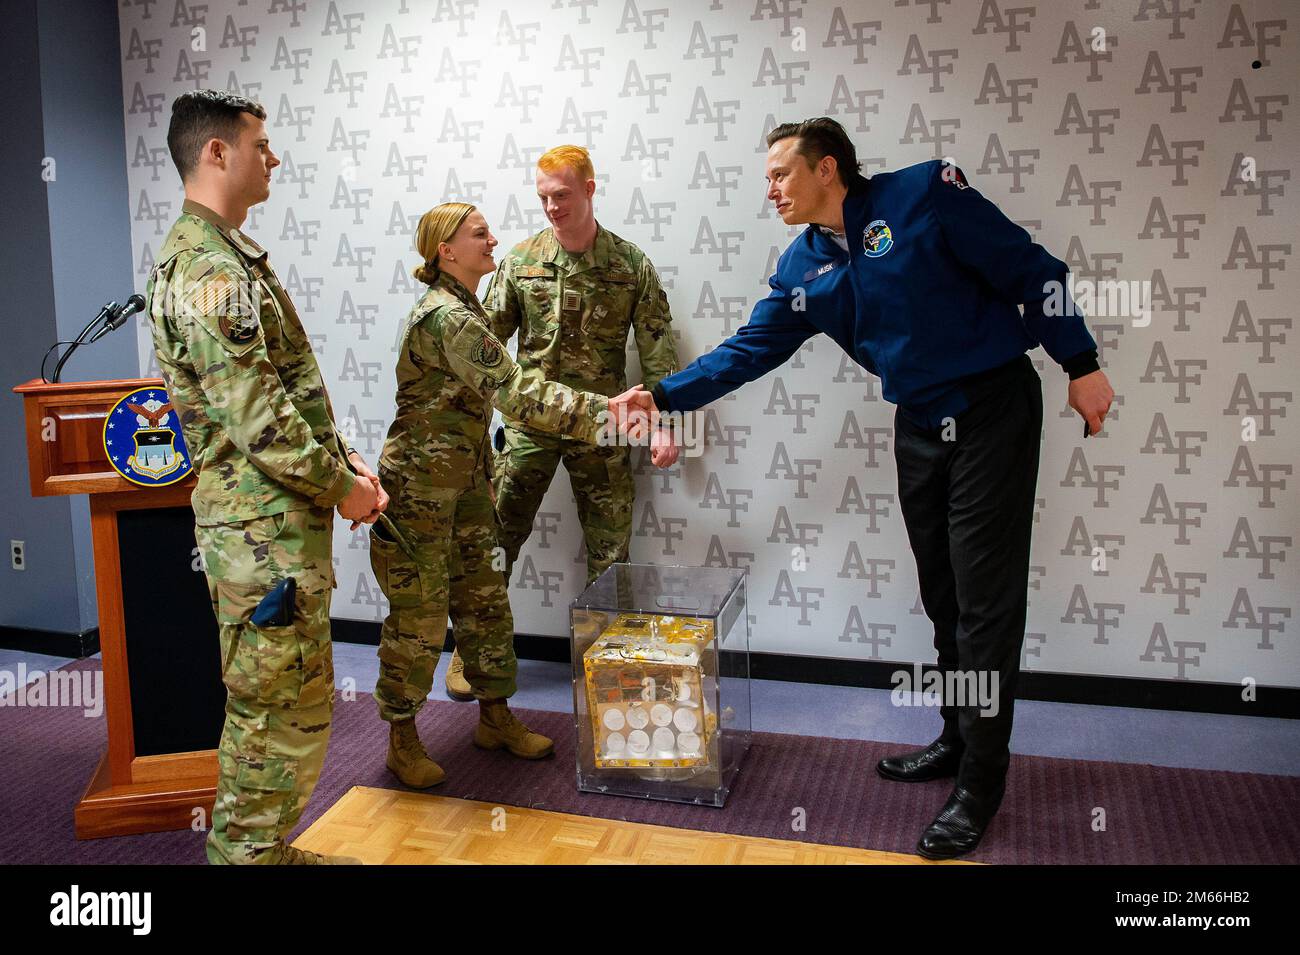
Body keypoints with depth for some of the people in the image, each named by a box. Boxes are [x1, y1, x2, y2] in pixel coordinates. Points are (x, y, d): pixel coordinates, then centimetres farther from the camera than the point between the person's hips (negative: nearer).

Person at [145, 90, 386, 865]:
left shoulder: (226, 254, 16)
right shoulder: (210, 270, -18)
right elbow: (258, 419, -23)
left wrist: (344, 461, 11)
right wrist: (339, 486, -11)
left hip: (282, 519, 11)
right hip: (265, 529, -11)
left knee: (297, 698, 19)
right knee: (277, 712, 1)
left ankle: (266, 850, 33)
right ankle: (250, 851, 16)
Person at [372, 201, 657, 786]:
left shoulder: (463, 310, 13)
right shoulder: (447, 316, -20)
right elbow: (515, 392, -28)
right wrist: (605, 409, -29)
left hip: (464, 481, 10)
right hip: (419, 485, -10)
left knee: (484, 600, 13)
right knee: (420, 616, 0)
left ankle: (495, 718, 26)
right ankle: (402, 739, 16)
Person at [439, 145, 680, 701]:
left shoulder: (631, 265, -2)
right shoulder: (521, 260, 1)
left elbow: (657, 351, -1)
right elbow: (488, 337, 4)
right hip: (530, 420, 1)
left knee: (609, 550, 6)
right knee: (496, 534, 4)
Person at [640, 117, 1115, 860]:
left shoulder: (923, 195, -13)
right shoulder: (803, 269, 4)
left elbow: (1029, 270, -10)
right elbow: (749, 350, 6)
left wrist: (1082, 364, -10)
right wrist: (665, 396, -1)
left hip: (994, 409, -6)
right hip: (921, 427, 6)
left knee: (985, 600, -3)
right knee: (943, 598, 13)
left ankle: (981, 784, 9)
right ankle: (959, 740, 31)